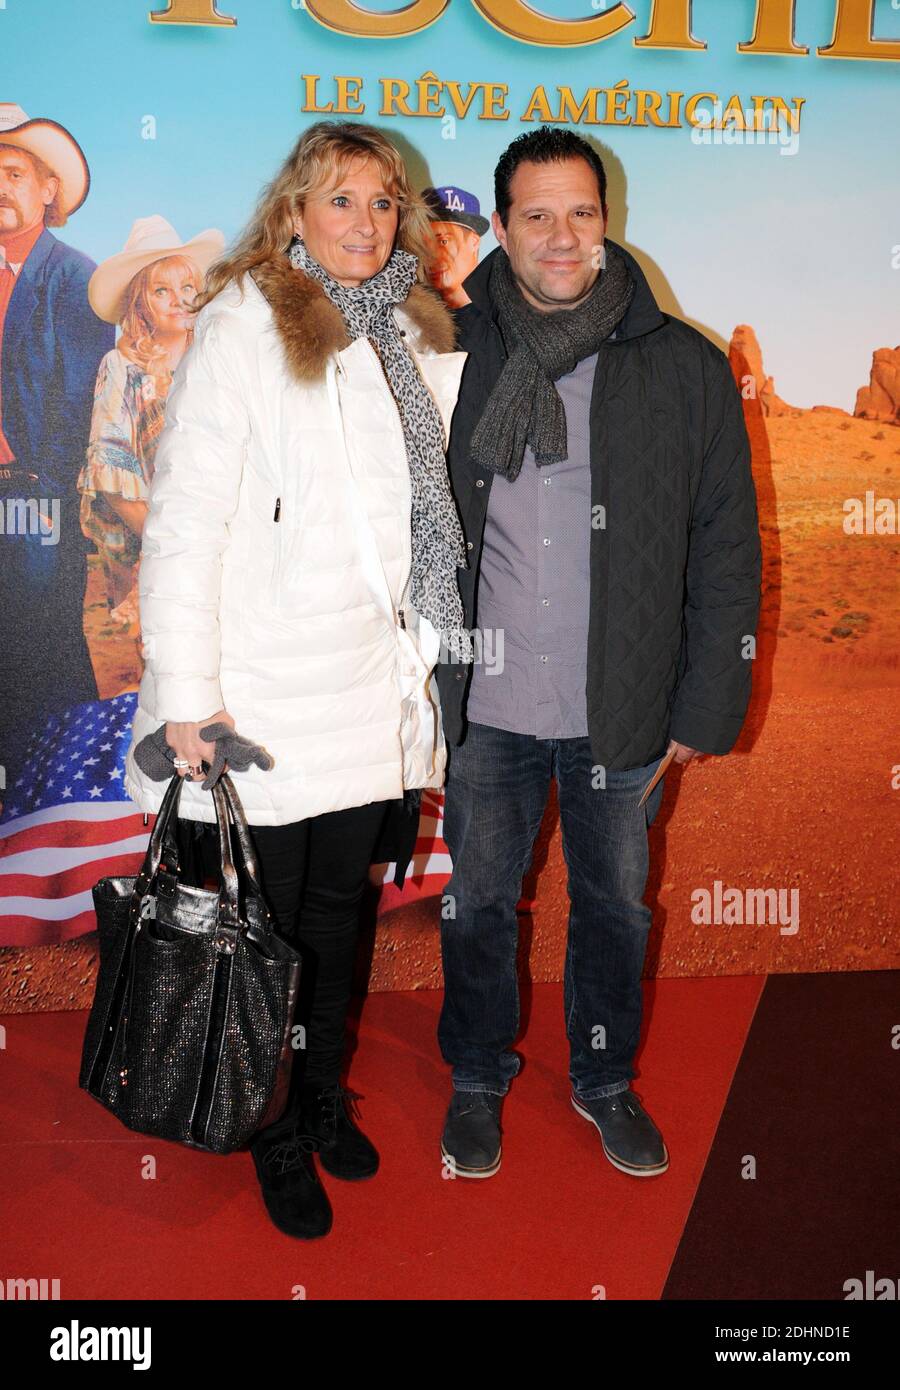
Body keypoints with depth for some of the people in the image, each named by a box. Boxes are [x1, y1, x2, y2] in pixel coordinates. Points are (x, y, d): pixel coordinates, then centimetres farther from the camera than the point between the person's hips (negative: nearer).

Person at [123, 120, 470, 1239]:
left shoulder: (416, 337, 10)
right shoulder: (240, 328, -9)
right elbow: (185, 519, -13)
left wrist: (423, 658, 11)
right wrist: (188, 692, -17)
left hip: (373, 685, 6)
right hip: (267, 695, -5)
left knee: (339, 907, 19)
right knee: (266, 924, 8)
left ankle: (325, 1097, 39)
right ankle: (277, 1138, 29)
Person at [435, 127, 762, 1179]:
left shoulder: (685, 370, -2)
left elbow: (726, 550, 1)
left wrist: (708, 703, -3)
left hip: (621, 709, 0)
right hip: (485, 706, 1)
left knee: (615, 903, 15)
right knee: (478, 902, 14)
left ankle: (606, 1081, 40)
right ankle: (477, 1080, 39)